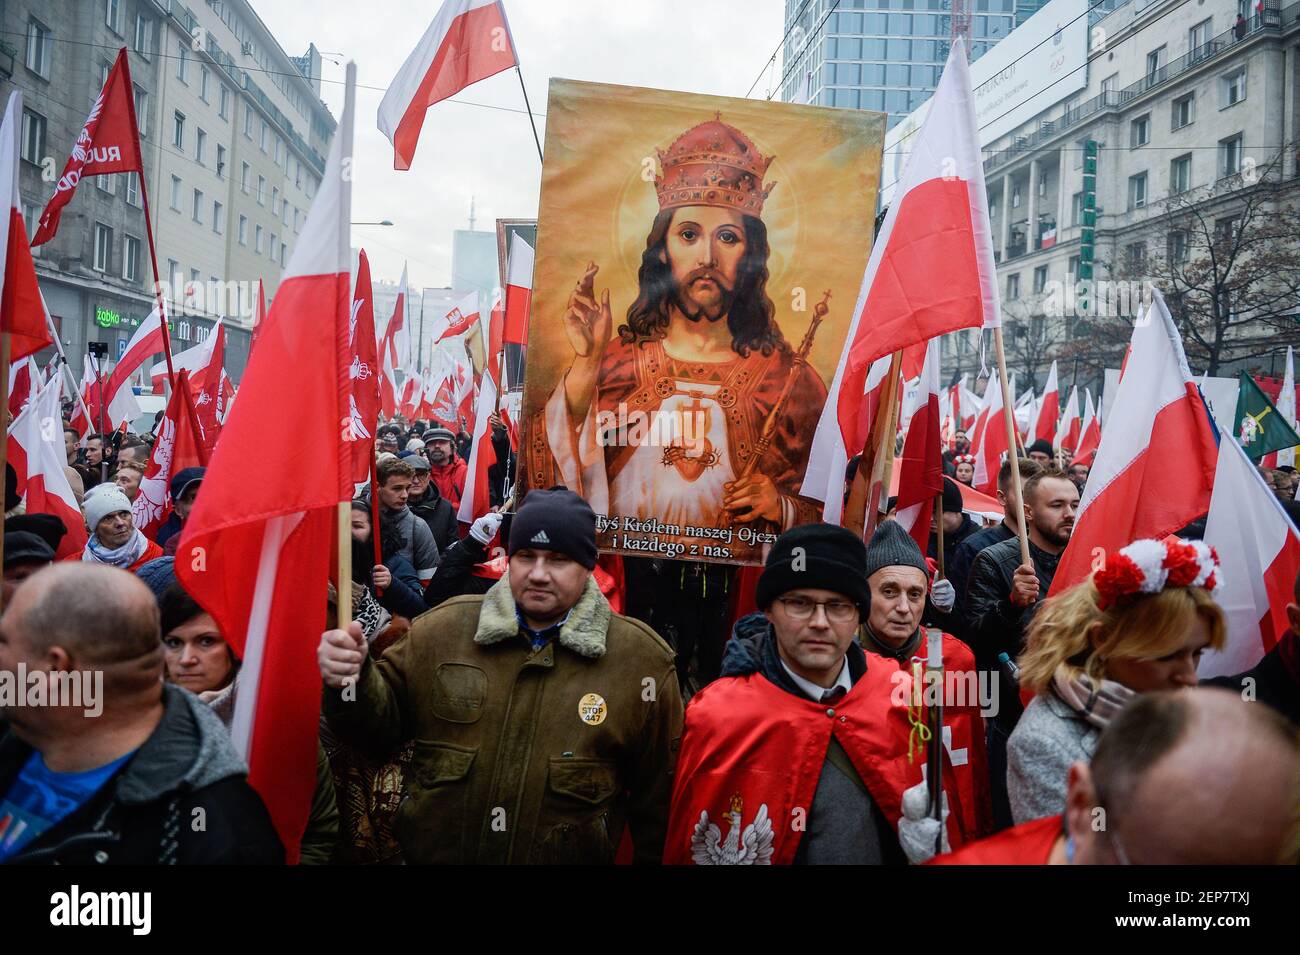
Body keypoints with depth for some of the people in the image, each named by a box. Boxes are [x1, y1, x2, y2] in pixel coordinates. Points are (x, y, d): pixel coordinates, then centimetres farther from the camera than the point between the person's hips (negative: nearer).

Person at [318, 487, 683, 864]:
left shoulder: (641, 660, -11)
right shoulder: (441, 630, -5)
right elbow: (384, 722, 0)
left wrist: (652, 858, 1)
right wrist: (355, 681, -18)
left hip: (572, 854, -1)